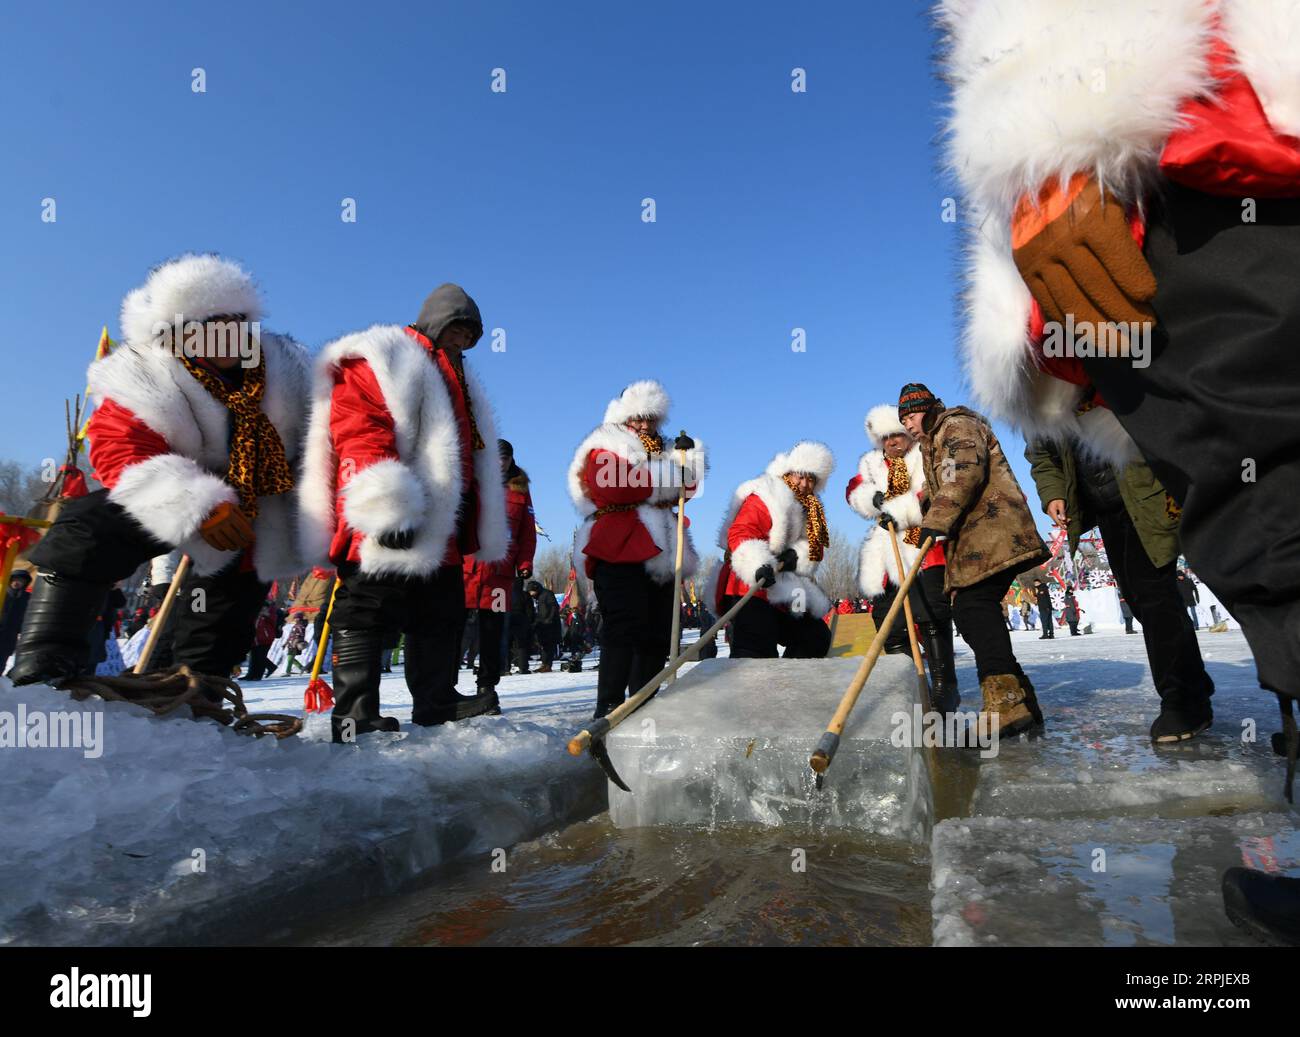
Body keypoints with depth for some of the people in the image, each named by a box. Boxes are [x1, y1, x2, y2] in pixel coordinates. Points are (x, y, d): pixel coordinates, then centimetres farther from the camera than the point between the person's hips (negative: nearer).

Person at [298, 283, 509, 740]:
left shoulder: (457, 381, 27)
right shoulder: (376, 359, -1)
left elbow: (473, 461, 29)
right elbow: (359, 431, -16)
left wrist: (478, 527, 22)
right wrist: (388, 507, -25)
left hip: (439, 530, 10)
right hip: (382, 525, -9)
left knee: (441, 615, 12)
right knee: (366, 616, -5)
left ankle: (437, 701, 22)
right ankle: (354, 714, -1)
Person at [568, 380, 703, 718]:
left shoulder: (660, 451, 27)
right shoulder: (605, 448, 3)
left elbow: (684, 490, 23)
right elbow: (608, 487, -17)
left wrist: (687, 458, 6)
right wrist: (663, 478, -14)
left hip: (660, 555, 8)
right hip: (619, 553, -8)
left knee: (657, 634, 9)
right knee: (624, 629, -17)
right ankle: (609, 708, -16)